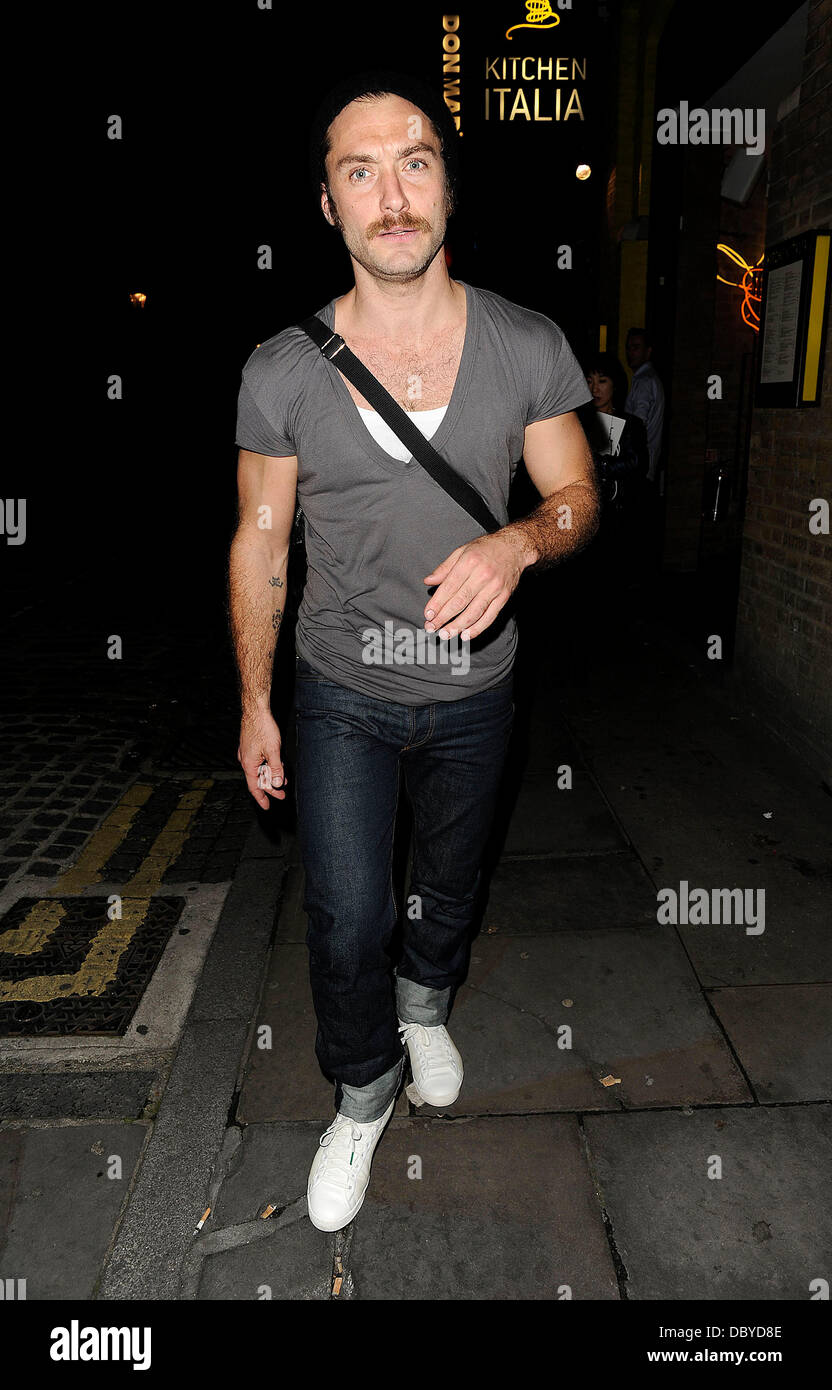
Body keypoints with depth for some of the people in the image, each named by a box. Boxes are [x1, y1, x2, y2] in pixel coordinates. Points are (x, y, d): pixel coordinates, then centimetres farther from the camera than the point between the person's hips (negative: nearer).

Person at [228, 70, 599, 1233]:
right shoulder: (280, 372, -10)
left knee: (451, 884, 23)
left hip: (473, 691, 2)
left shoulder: (529, 347, -9)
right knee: (346, 922, 4)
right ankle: (364, 1092, 35)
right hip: (342, 695, -1)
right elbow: (259, 544, -3)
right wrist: (253, 704, 0)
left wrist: (516, 544, -27)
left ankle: (425, 1001, 57)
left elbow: (578, 498, -3)